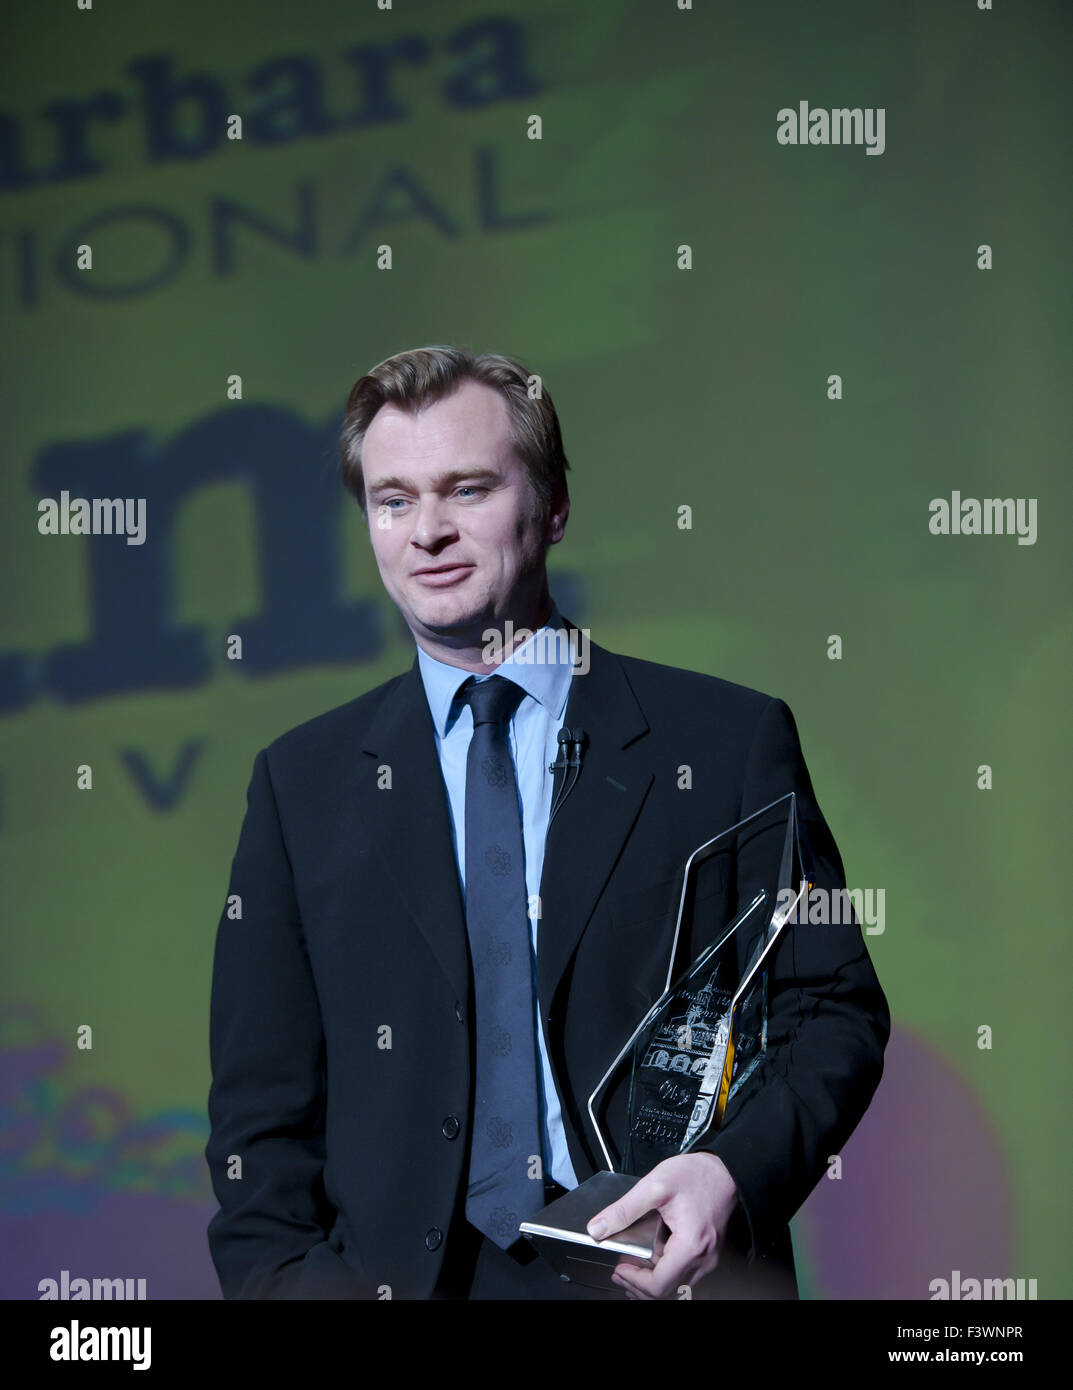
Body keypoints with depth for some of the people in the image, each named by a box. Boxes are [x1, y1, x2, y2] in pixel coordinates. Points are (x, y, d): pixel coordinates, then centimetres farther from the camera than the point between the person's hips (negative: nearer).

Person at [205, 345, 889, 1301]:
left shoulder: (731, 743, 7)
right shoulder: (303, 781, 13)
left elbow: (835, 1011, 7)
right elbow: (263, 1099, 12)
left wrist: (736, 1171, -10)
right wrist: (282, 1276, -3)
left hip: (669, 1269, -1)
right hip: (400, 1276, 1)